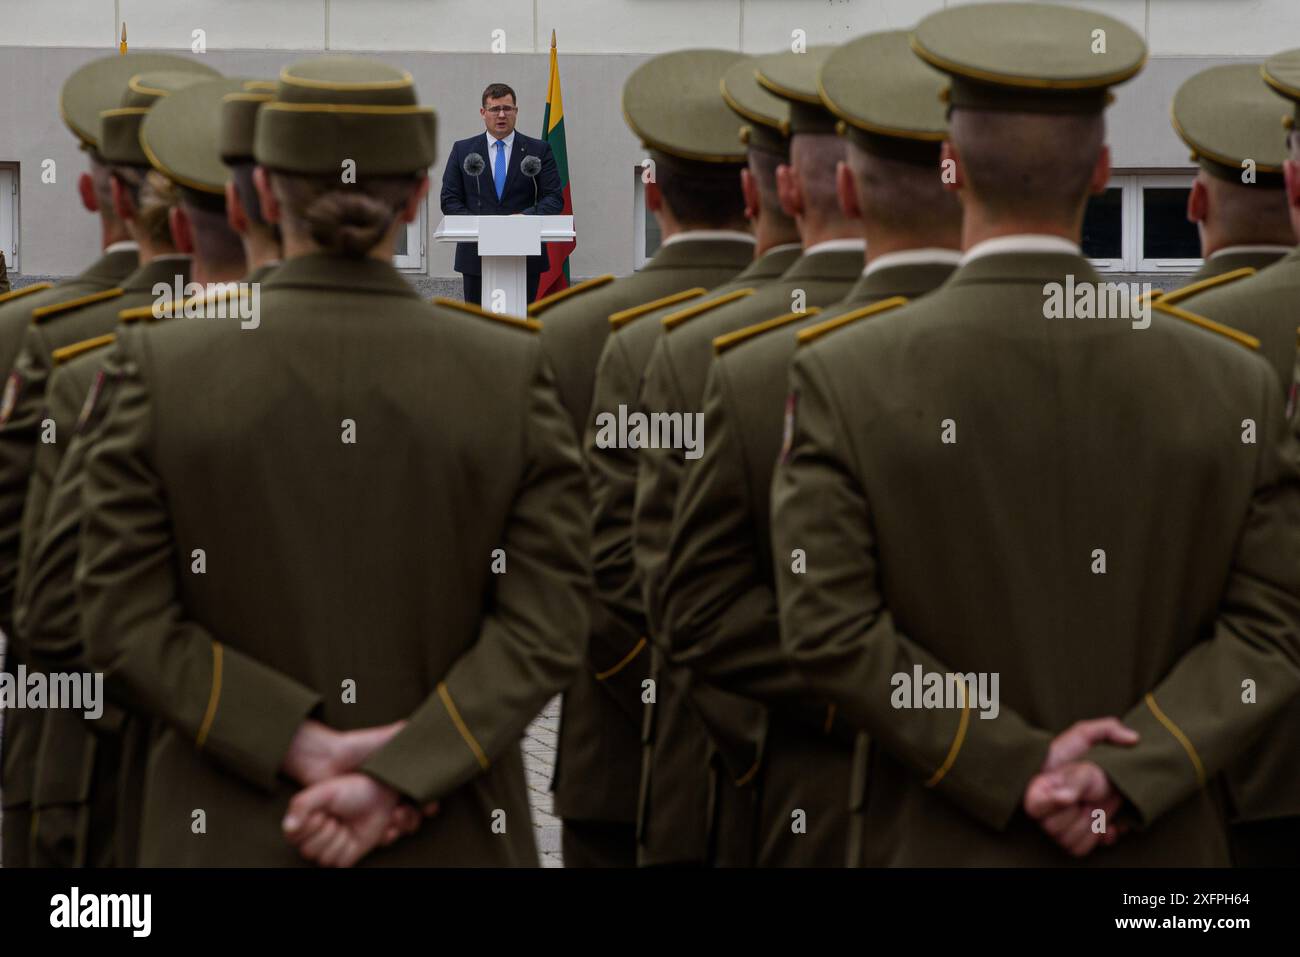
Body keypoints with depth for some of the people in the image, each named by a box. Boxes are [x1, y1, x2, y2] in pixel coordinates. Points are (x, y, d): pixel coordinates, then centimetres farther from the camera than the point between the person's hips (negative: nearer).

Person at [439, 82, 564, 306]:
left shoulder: (539, 151, 7)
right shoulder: (462, 150, 10)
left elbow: (554, 199, 2)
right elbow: (450, 200, 7)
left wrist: (525, 216, -17)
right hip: (476, 258, 1)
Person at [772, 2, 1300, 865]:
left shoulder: (844, 379, -7)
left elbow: (829, 631, -12)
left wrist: (1020, 769, -10)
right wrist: (1127, 778, -9)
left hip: (944, 854, -1)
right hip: (1163, 854, 2)